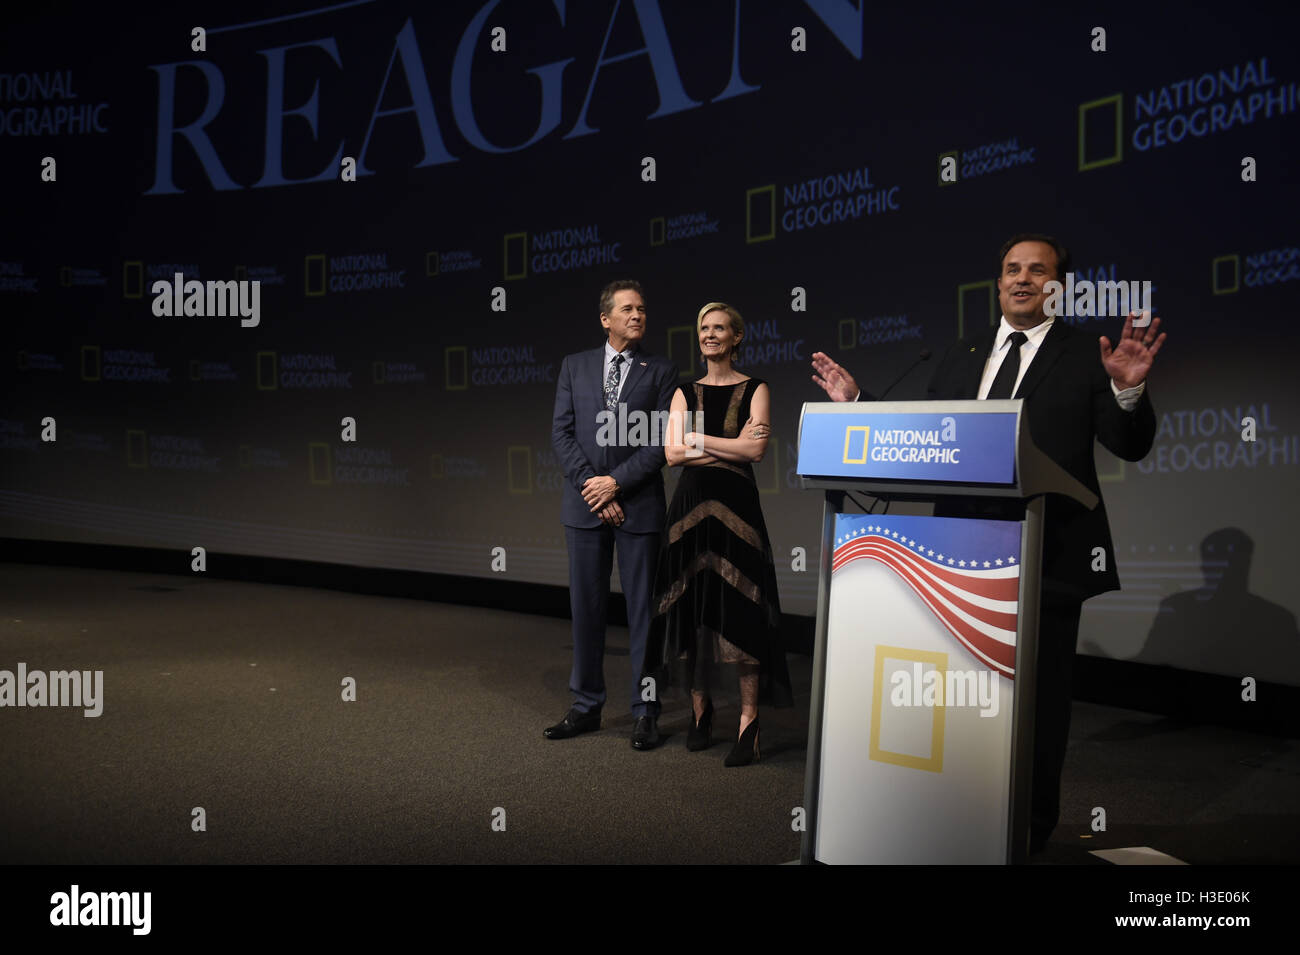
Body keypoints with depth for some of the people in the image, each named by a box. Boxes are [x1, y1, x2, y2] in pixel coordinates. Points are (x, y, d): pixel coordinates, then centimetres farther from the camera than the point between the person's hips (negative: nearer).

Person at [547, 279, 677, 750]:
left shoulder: (661, 371, 3)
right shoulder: (574, 366, 10)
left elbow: (663, 441, -4)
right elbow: (561, 432, 2)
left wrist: (617, 481, -12)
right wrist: (592, 487, -8)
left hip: (639, 505, -2)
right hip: (585, 504, 2)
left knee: (642, 609, 2)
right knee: (585, 607, 9)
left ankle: (645, 713, 12)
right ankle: (587, 706, 21)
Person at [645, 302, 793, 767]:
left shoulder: (755, 390, 4)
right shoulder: (685, 393, 12)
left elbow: (755, 450, -10)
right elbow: (672, 454, 0)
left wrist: (698, 439, -5)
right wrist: (730, 445, -7)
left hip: (736, 507, -3)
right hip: (690, 506, 3)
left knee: (740, 612, -6)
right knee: (691, 609, 4)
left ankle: (749, 721, 0)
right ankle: (701, 711, 18)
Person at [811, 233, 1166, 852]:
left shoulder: (1085, 356, -2)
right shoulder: (962, 356, 11)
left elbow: (1131, 447, -8)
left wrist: (1128, 391, -27)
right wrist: (854, 403, 2)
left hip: (1047, 556, -4)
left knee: (1039, 696, 9)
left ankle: (1031, 827, 29)